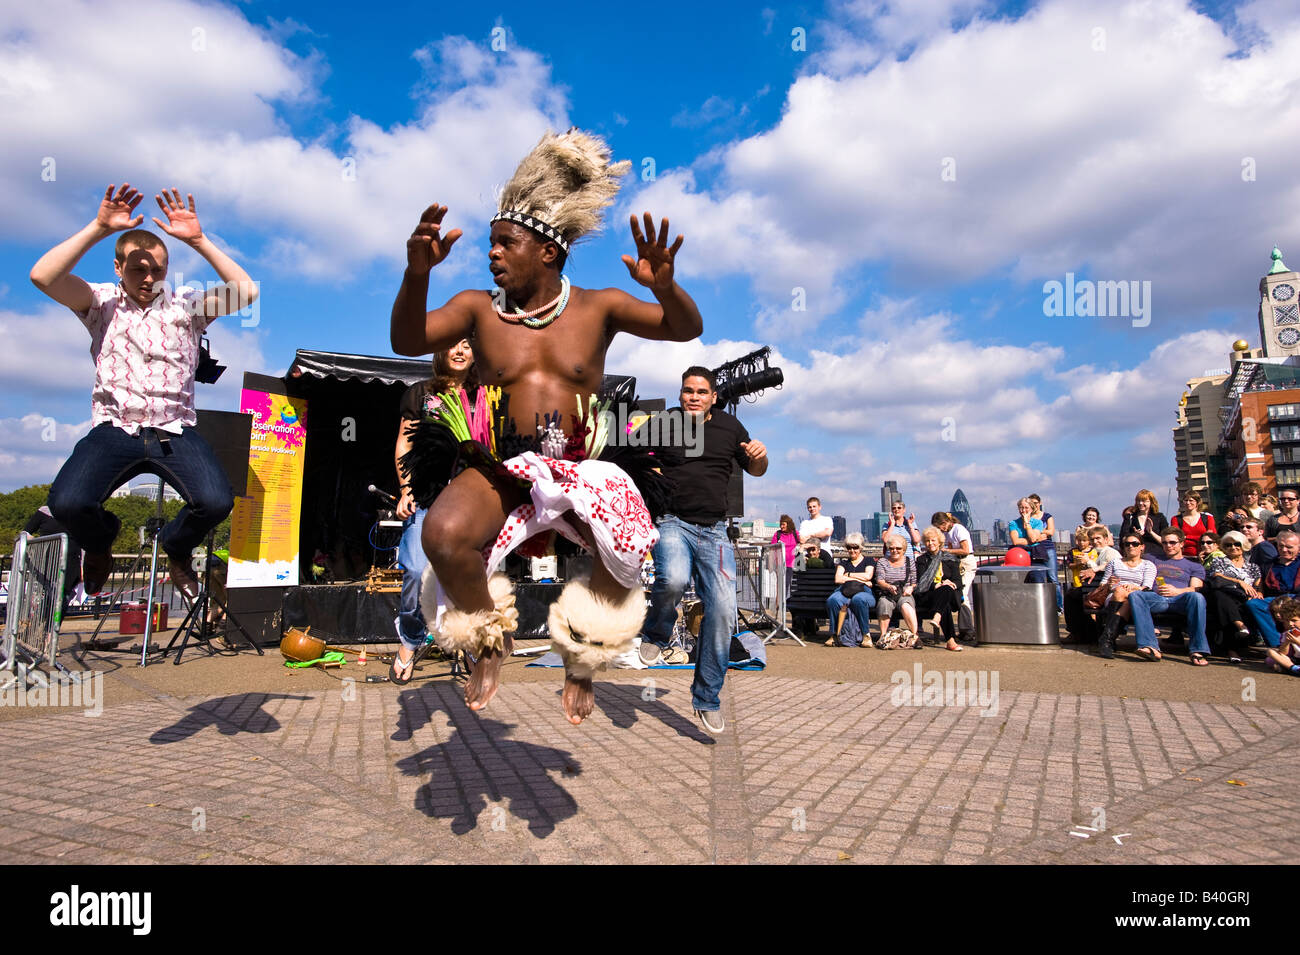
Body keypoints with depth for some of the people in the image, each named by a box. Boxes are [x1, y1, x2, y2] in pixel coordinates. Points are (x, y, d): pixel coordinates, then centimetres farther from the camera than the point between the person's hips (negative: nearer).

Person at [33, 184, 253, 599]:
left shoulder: (185, 304, 11)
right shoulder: (102, 302, 11)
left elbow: (246, 291, -5)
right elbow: (43, 276, -7)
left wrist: (197, 240, -9)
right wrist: (99, 228, -9)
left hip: (175, 430, 0)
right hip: (114, 429, 0)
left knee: (216, 501, -27)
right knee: (66, 503, -25)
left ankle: (175, 547, 11)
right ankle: (99, 543, 16)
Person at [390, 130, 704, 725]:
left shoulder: (597, 307, 5)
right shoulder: (478, 307, 8)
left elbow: (686, 330, 0)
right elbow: (407, 342, -4)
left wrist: (664, 287, -23)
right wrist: (417, 274, -22)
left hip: (584, 466, 0)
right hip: (501, 466, 1)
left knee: (628, 546, -30)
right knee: (443, 534, -30)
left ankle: (580, 661, 3)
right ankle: (490, 642, 4)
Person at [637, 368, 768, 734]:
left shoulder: (729, 425, 10)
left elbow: (756, 470, 21)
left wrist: (759, 455, -2)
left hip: (714, 530, 3)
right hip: (672, 522, -2)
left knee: (723, 610, -7)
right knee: (673, 579, -34)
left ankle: (707, 697, 10)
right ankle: (656, 634, 2)